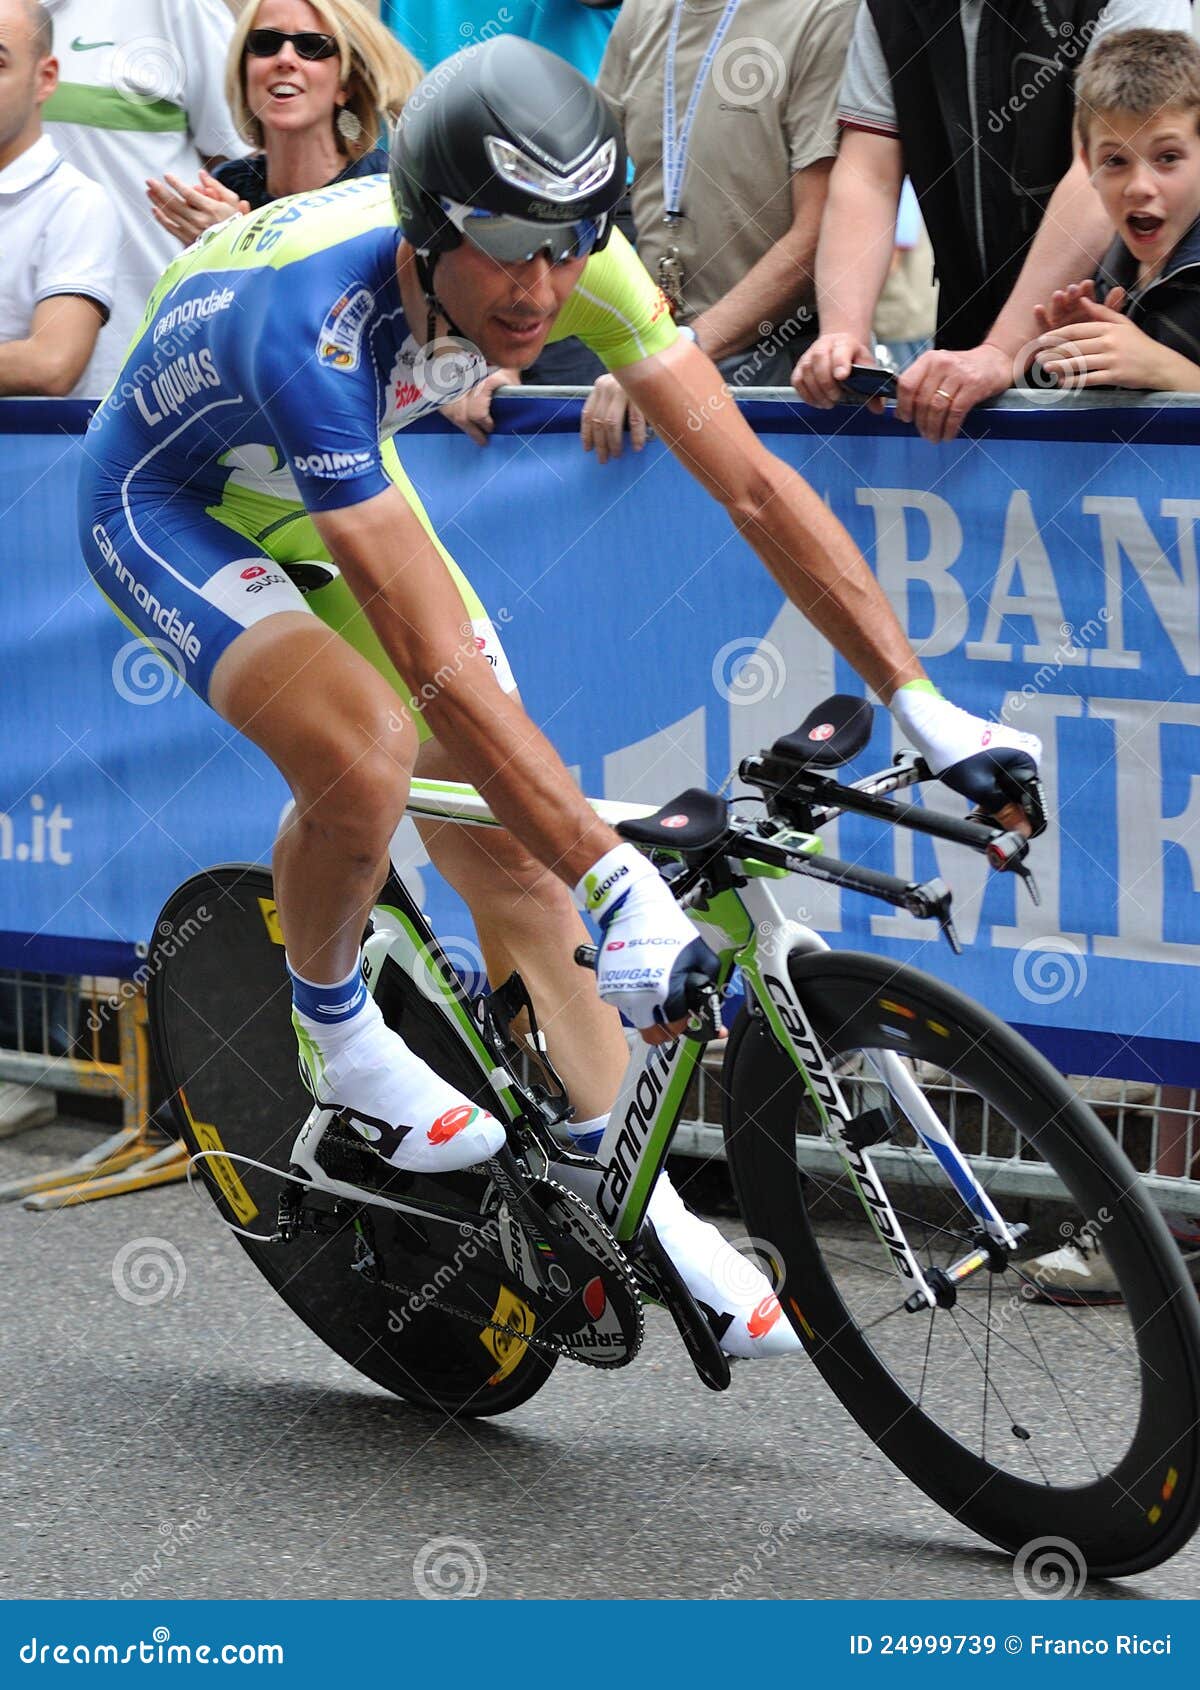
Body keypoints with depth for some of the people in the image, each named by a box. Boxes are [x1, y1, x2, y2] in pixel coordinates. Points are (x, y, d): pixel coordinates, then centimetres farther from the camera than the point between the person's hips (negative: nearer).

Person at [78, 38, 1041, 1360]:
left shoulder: (572, 263, -25)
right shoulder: (312, 319, -43)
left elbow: (751, 484, -23)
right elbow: (435, 656, -47)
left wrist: (921, 702, -30)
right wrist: (617, 882, -51)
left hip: (335, 488, 6)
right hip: (170, 506, -6)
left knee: (509, 843, -2)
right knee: (367, 753, -33)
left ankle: (631, 1204, 10)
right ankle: (334, 1033, -4)